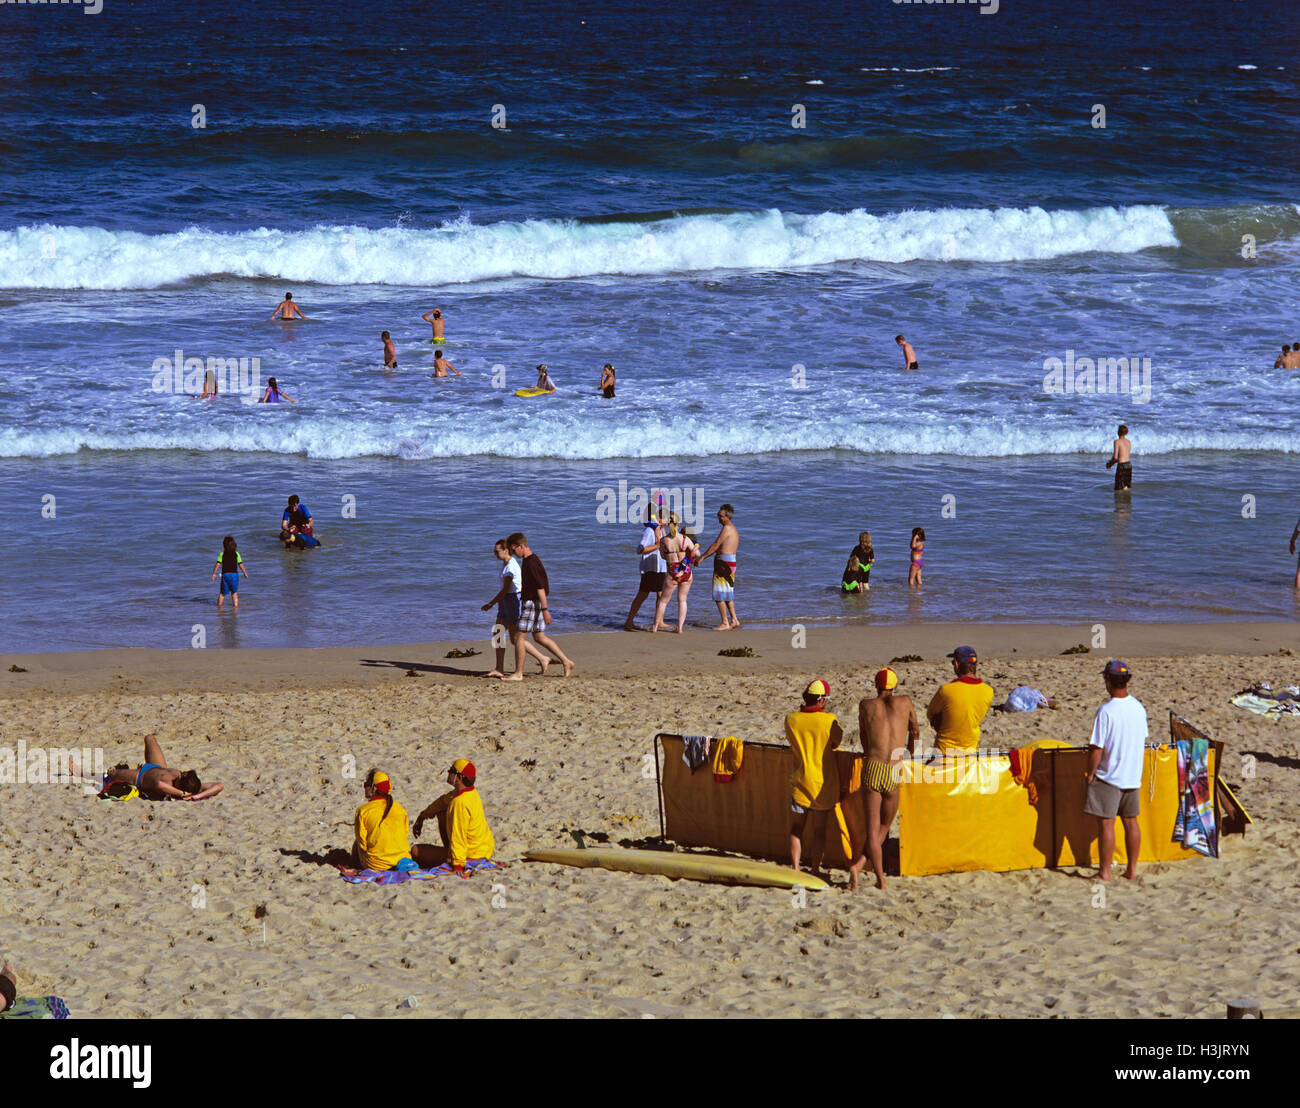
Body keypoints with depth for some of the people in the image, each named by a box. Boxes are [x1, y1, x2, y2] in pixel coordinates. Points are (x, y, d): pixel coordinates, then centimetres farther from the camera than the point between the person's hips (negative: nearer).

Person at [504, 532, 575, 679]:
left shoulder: (531, 563, -19)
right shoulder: (528, 560, 13)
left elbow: (540, 587, -22)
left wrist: (545, 609, -25)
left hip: (533, 603, -10)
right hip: (532, 602, 10)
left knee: (519, 637, -4)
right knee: (539, 637, 14)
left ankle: (518, 673, 2)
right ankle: (566, 662, 15)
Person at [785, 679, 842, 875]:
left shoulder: (791, 719, -6)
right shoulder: (829, 721, -13)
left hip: (801, 781, 1)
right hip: (824, 783, -1)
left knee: (796, 829, 9)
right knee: (819, 829, 10)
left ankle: (795, 868, 1)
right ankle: (815, 868, 11)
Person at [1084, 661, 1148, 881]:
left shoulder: (1106, 711, -19)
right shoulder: (1139, 708, 2)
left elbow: (1097, 748, -18)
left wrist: (1090, 773, -5)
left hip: (1109, 776, -6)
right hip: (1133, 776, 6)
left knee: (1106, 824, -1)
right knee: (1131, 822, 13)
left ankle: (1105, 872, 2)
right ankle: (1132, 869, 19)